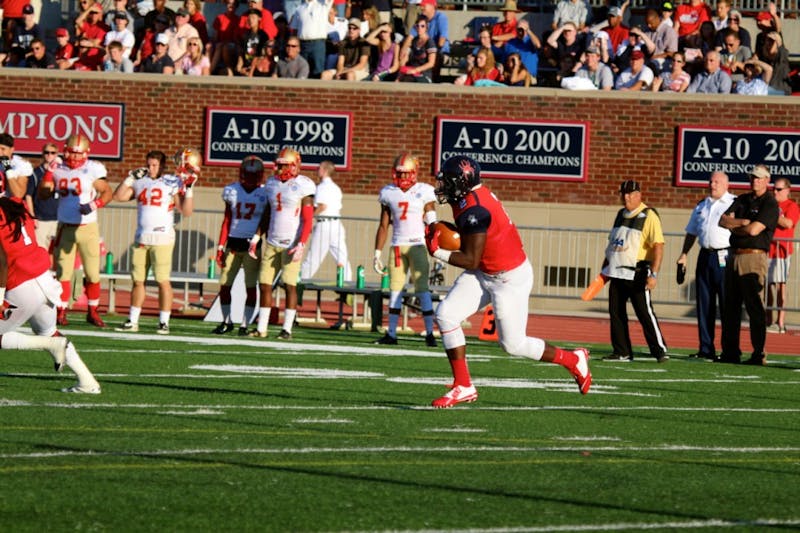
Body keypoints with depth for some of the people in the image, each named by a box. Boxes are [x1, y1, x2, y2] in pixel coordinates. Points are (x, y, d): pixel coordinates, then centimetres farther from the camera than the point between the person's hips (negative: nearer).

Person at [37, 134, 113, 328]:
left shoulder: (92, 170, -7)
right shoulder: (58, 170, 3)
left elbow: (107, 192, -4)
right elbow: (43, 194, 5)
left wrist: (94, 205, -22)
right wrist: (48, 173, -9)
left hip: (87, 227, -2)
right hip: (65, 228, 2)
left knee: (93, 273, 1)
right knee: (63, 272, 1)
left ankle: (93, 312, 13)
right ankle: (61, 312, 7)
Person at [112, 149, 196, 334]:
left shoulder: (173, 183, -2)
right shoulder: (140, 182, 12)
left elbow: (186, 211, -6)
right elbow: (118, 196, 7)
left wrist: (188, 189, -16)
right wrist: (130, 177, 2)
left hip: (162, 238, -5)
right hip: (141, 238, 5)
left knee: (163, 280, -6)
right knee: (138, 280, 8)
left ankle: (164, 322, -1)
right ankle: (132, 321, 14)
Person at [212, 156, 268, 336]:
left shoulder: (265, 194, -1)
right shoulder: (232, 191, 5)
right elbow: (226, 221, 9)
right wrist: (220, 246, 4)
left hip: (252, 245, -2)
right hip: (233, 243, 2)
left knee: (251, 287, -2)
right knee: (224, 285, 3)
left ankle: (244, 325, 6)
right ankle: (226, 322, 18)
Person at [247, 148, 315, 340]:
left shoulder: (303, 186, -9)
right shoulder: (272, 184, 11)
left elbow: (307, 220, -11)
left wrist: (301, 245, -19)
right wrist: (256, 239, 13)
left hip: (291, 244, -6)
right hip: (272, 243, 6)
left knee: (290, 285, -6)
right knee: (264, 284, 3)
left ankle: (287, 329, -2)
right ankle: (261, 328, 9)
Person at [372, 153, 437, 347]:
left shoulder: (424, 193, -2)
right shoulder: (389, 193, 8)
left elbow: (431, 224, -4)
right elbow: (383, 226, 13)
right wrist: (377, 253, 10)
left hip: (417, 246, -4)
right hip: (397, 247, 4)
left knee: (422, 289, -6)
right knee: (395, 289, 4)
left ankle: (430, 333, -3)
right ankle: (391, 334, 7)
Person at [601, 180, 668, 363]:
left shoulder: (648, 216, -10)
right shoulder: (621, 215, 15)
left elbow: (658, 246, -18)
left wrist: (654, 274, -25)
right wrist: (605, 268, 22)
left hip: (637, 274, -8)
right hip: (617, 273, 8)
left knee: (645, 313, -10)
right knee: (615, 313, 6)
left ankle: (660, 351, -6)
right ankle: (622, 352, 13)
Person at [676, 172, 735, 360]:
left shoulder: (735, 204, -1)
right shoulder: (701, 206, 19)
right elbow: (692, 233, 26)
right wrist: (684, 254, 16)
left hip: (725, 258, -7)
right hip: (705, 257, 7)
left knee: (727, 305, -6)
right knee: (704, 305, 6)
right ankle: (706, 349, 11)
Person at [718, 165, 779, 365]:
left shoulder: (770, 204, -5)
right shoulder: (742, 200, 18)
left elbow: (754, 230, -17)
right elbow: (723, 220, 7)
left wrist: (733, 226, 0)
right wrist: (741, 222, -10)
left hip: (754, 257, -8)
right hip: (734, 257, 8)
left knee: (755, 307, -9)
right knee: (730, 307, 10)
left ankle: (759, 354, -8)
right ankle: (730, 352, 15)